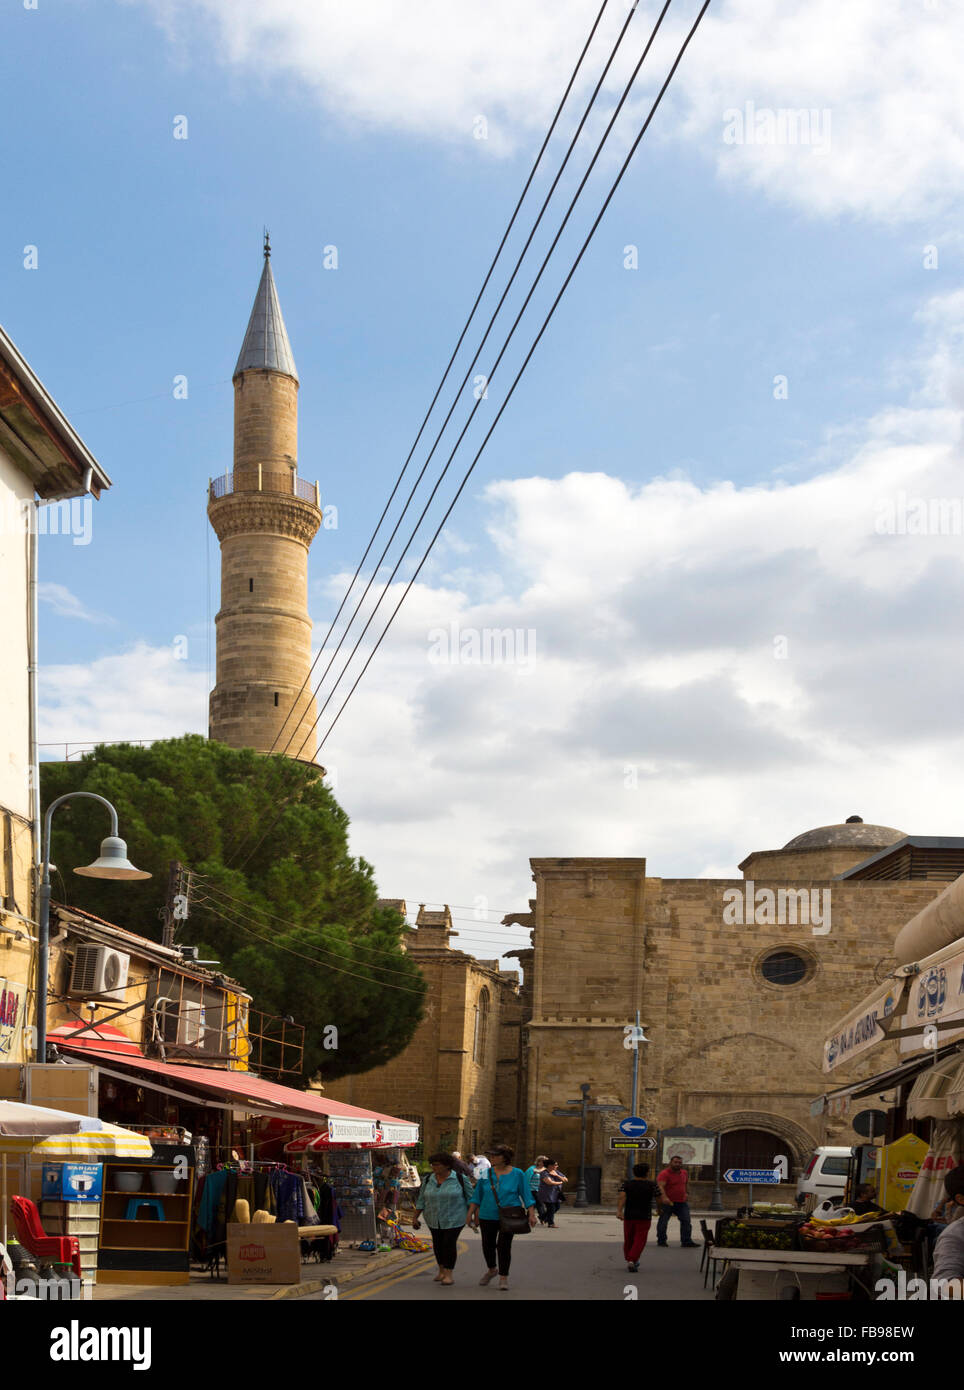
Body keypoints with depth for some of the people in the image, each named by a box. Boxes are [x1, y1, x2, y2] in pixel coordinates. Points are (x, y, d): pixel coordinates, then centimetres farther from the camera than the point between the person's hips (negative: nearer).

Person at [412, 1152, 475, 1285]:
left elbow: (471, 1197, -6)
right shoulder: (428, 1179, -3)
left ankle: (449, 1274, 0)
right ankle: (442, 1271, 27)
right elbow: (421, 1199, 3)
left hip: (453, 1218, -4)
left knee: (449, 1243, -9)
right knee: (438, 1244, 10)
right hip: (434, 1218, 4)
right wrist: (415, 1218, 2)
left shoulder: (460, 1178, -13)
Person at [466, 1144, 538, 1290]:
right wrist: (470, 1213, 7)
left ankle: (503, 1277, 8)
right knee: (487, 1244, 11)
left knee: (504, 1246, -7)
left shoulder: (517, 1174, -4)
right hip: (488, 1216, 3)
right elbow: (477, 1196, 10)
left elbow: (526, 1195, -1)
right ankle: (492, 1269, 37)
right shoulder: (486, 1174, 3)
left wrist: (531, 1214, -7)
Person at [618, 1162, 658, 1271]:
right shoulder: (651, 1185, -3)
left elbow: (621, 1197, -13)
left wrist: (619, 1210, -21)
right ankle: (632, 1261, -18)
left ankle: (628, 1260, 29)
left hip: (628, 1216, 3)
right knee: (639, 1241, -3)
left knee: (628, 1240, 16)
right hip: (644, 1217, -3)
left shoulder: (626, 1184, 1)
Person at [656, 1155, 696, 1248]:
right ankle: (661, 1240, 16)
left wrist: (687, 1193, 22)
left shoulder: (684, 1173, 9)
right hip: (667, 1202, -5)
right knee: (663, 1221, 3)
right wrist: (664, 1197, -44)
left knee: (686, 1221, 1)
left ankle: (686, 1241, 5)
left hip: (682, 1202, 5)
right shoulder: (665, 1174, -15)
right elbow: (660, 1186, -29)